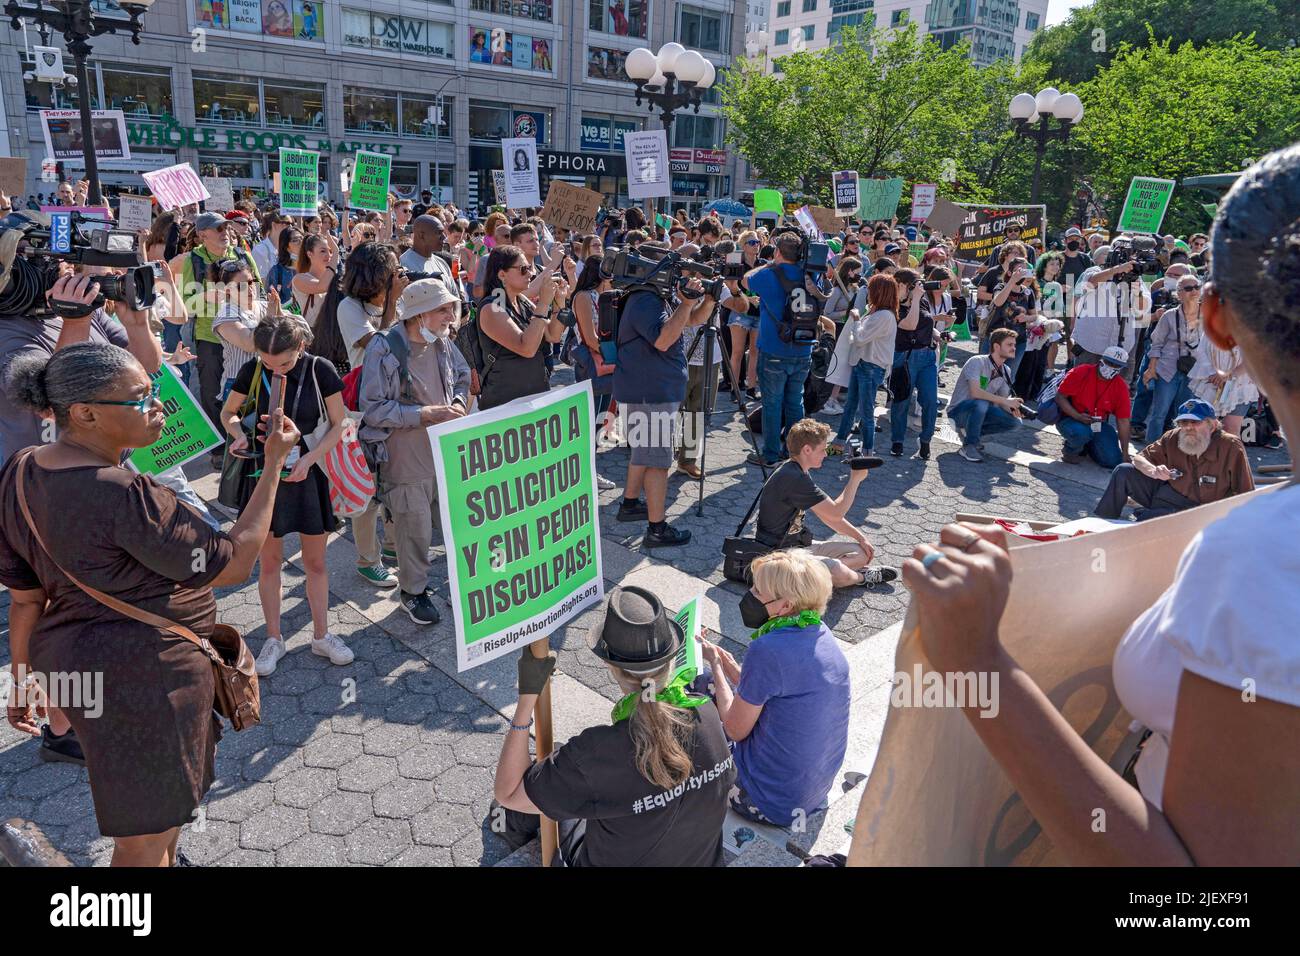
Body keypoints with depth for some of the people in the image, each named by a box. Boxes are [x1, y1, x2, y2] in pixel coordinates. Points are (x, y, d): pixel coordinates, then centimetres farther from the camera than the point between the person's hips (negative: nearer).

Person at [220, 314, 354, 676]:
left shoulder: (320, 370, -12)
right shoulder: (252, 371, -8)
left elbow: (338, 425, -3)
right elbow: (228, 413, 7)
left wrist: (309, 457, -16)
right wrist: (240, 434, -16)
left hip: (309, 473, -1)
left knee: (316, 561, 9)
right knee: (269, 561, 10)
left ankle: (321, 635, 24)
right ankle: (273, 639, 24)